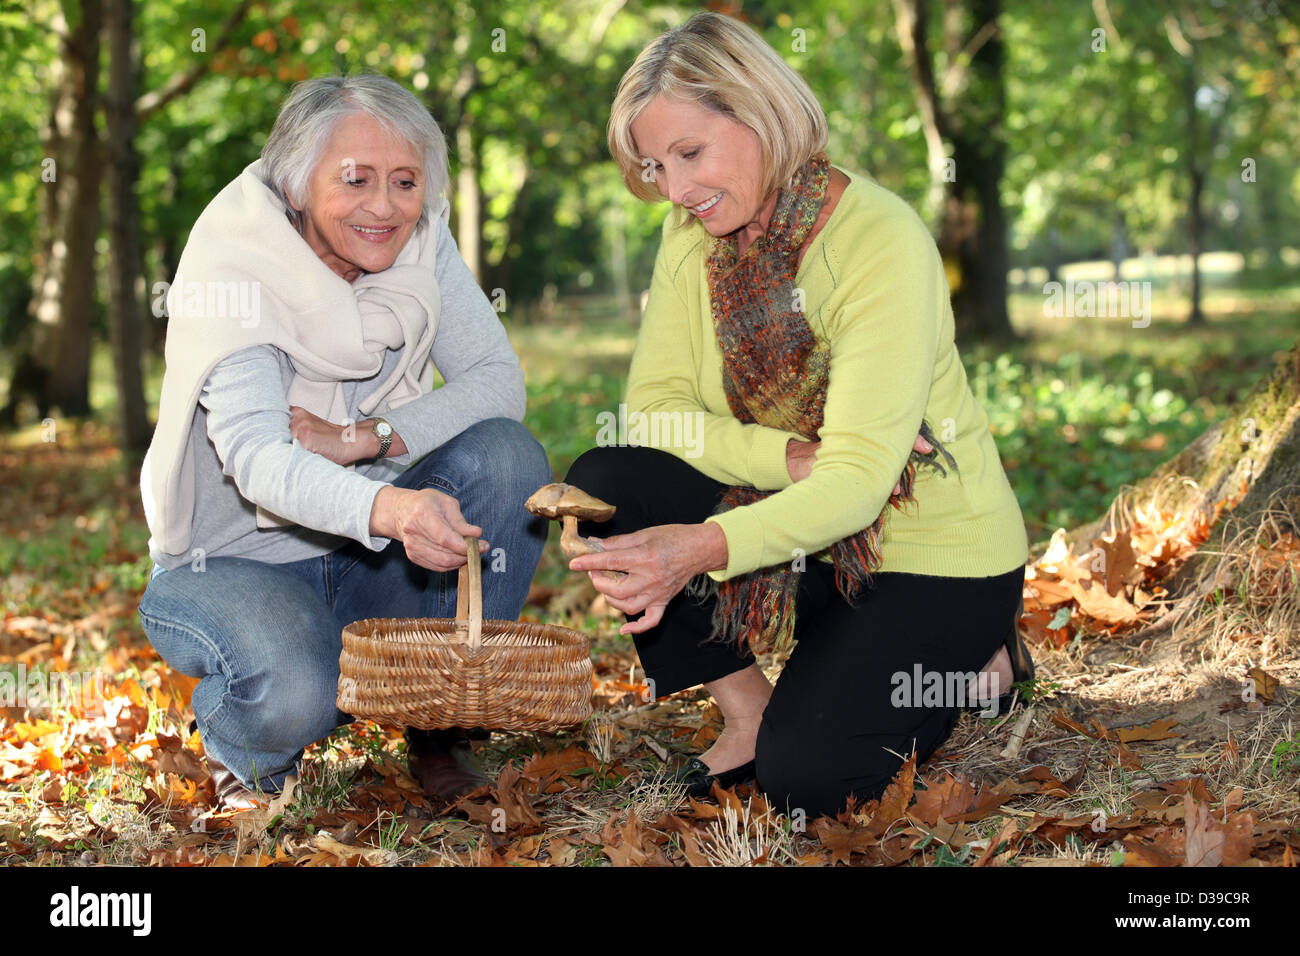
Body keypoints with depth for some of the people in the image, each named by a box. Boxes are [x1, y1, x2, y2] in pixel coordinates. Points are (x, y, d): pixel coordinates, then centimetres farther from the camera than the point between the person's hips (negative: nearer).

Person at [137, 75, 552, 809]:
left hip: (366, 557, 5)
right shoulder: (232, 269, -23)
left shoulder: (420, 244, -7)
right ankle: (250, 759, 5)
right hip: (233, 558, -5)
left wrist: (363, 437, -27)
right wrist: (388, 509, -58)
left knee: (507, 454, -22)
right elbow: (255, 458, -38)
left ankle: (443, 726, -7)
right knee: (292, 696, -36)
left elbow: (500, 382, -11)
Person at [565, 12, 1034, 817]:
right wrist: (796, 459, -27)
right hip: (795, 525, 6)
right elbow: (654, 405, -10)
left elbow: (858, 481, -30)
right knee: (605, 485, -17)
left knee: (805, 776, -22)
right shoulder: (696, 232, -4)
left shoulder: (881, 239, -24)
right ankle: (749, 711, -1)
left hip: (934, 554, -6)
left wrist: (703, 548, -47)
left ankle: (965, 663, 8)